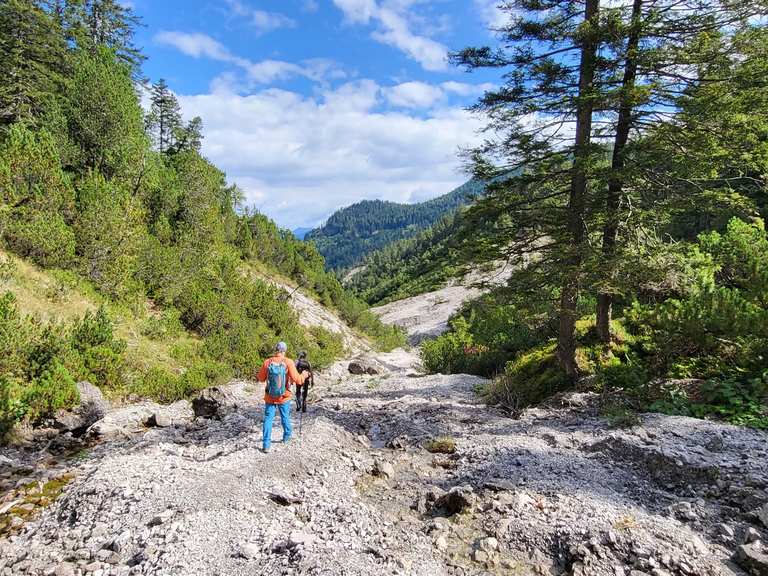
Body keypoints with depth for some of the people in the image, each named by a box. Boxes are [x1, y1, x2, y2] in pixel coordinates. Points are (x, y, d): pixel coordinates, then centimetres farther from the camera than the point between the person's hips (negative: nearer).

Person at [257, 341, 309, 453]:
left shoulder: (267, 362, -10)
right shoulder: (288, 362, -16)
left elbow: (261, 378, 4)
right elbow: (298, 380, -16)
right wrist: (304, 375, 3)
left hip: (269, 397, 0)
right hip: (284, 397, 0)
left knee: (268, 419, 7)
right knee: (285, 417, 19)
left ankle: (266, 444, 2)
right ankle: (287, 436, 39)